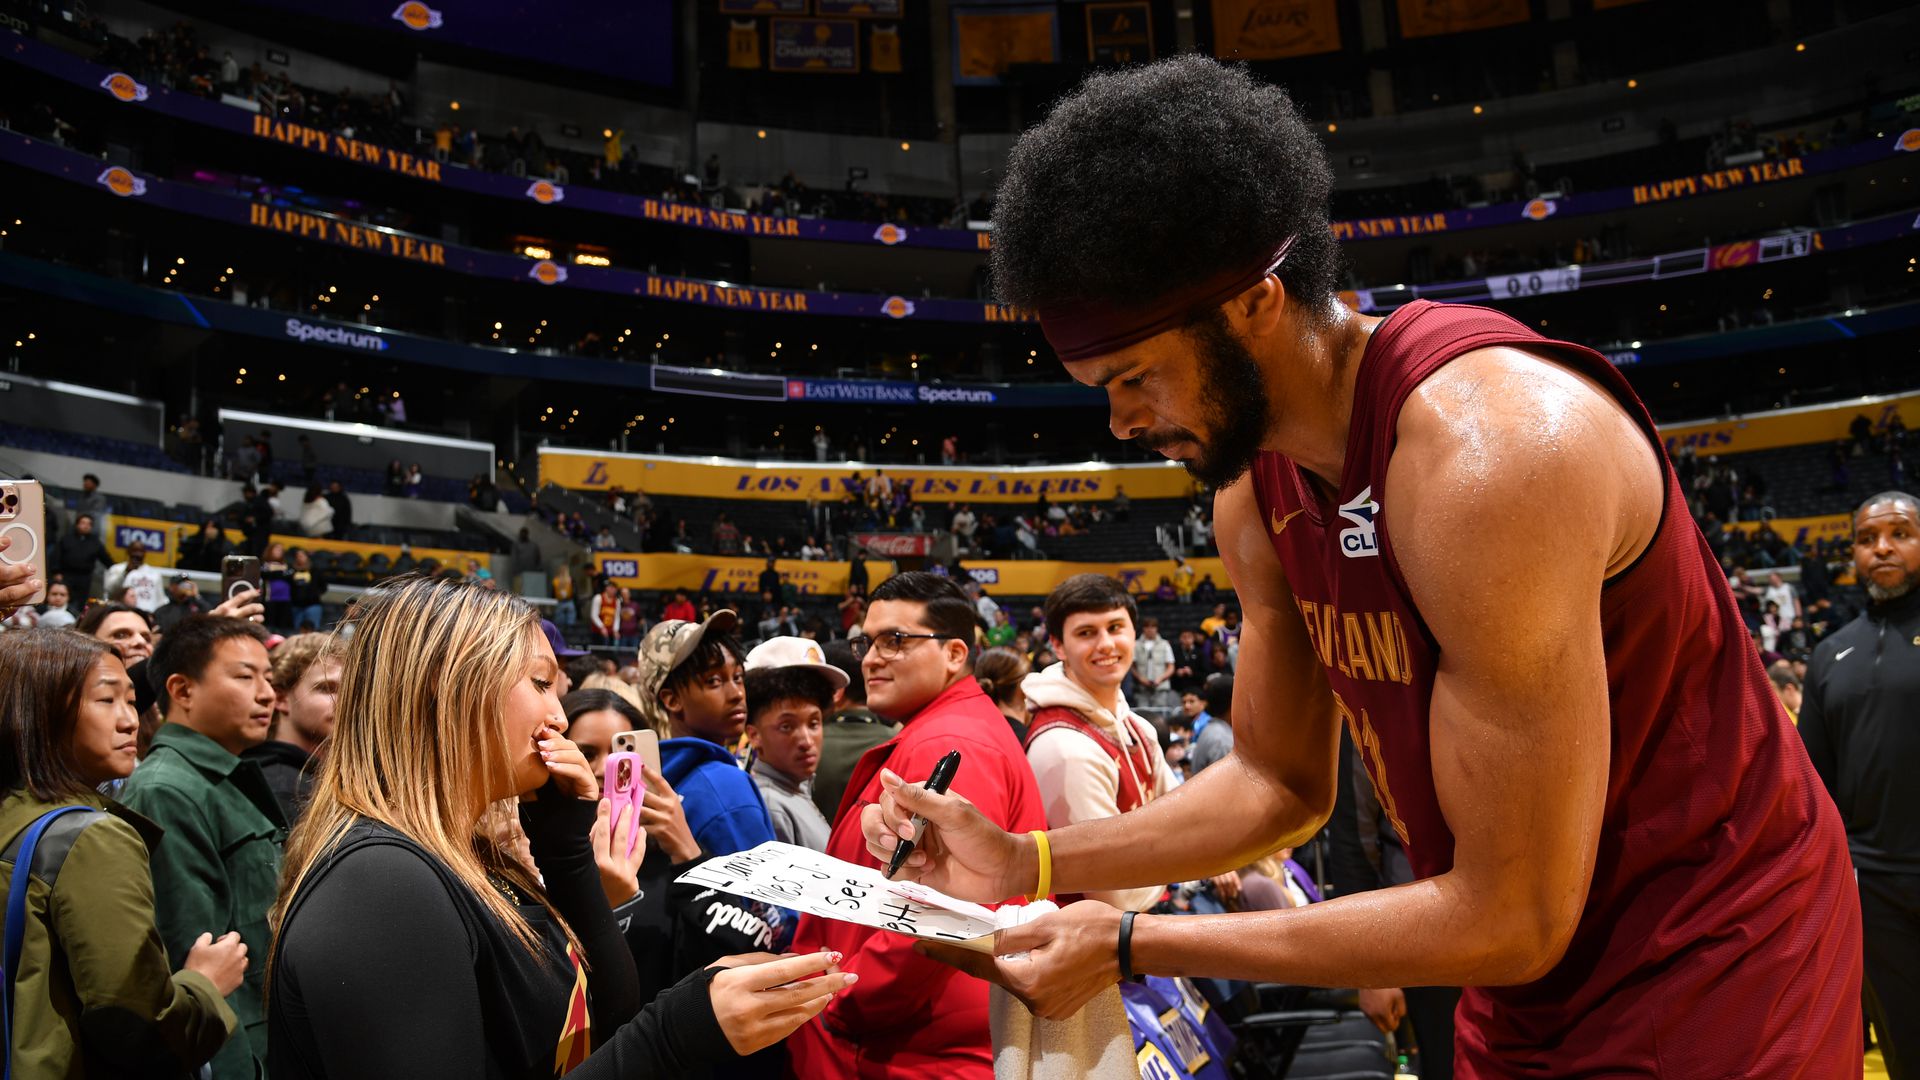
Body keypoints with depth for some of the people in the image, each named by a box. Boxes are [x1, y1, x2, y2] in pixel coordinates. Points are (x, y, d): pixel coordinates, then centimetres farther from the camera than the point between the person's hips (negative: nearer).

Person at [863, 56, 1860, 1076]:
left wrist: (1130, 943, -23)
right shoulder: (1253, 491, -4)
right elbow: (1281, 782, 5)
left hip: (1711, 985, -7)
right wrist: (1027, 860, -7)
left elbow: (1513, 917, -26)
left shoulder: (1489, 451, -30)